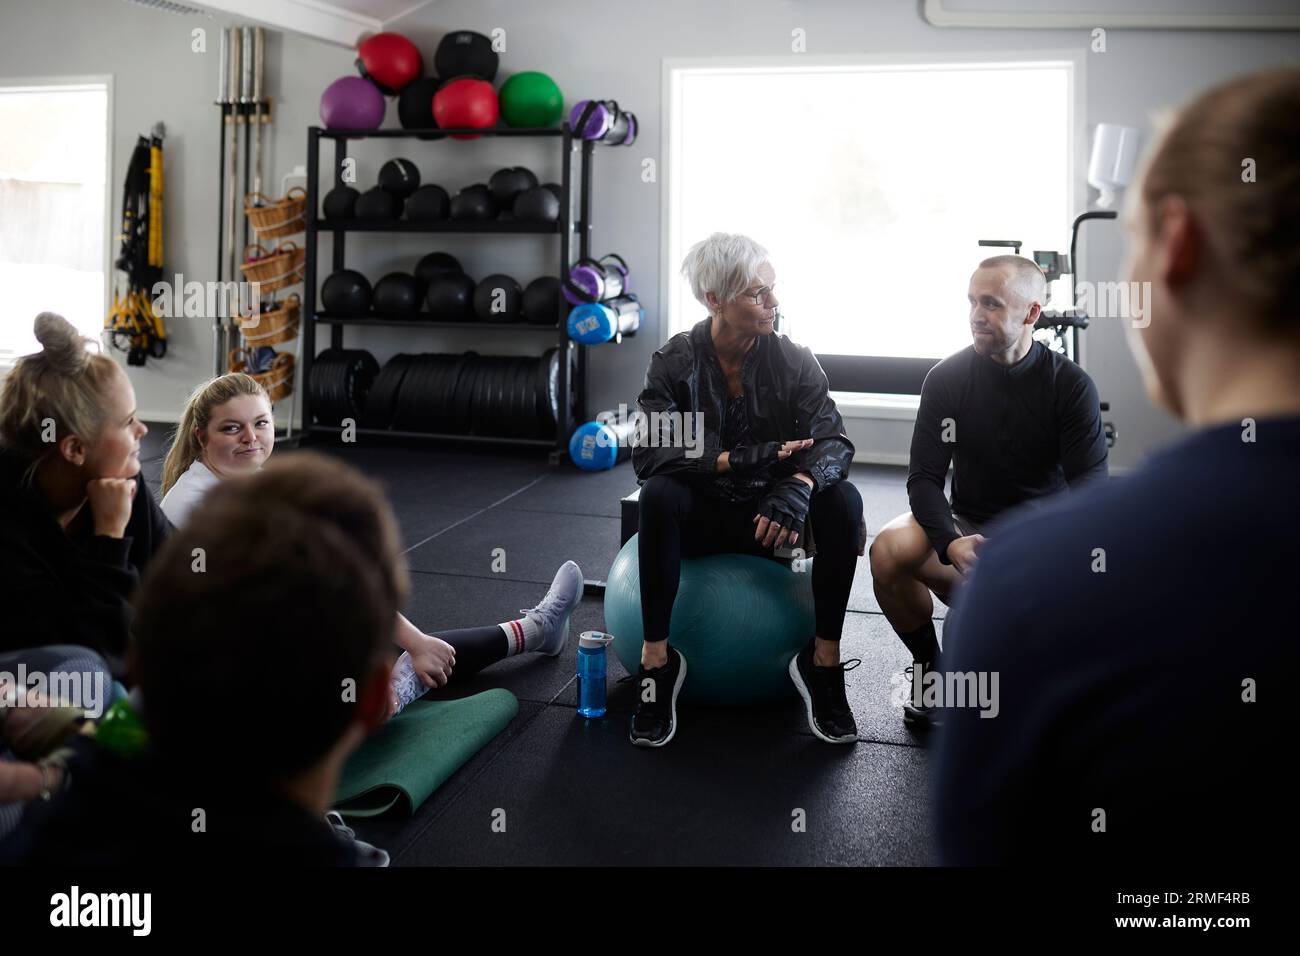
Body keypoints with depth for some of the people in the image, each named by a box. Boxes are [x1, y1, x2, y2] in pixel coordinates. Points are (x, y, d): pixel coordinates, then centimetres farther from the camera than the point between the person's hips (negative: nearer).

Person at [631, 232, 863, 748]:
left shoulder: (793, 360, -6)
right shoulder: (675, 361, -10)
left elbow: (833, 442, -19)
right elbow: (648, 454, -22)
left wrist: (800, 484, -42)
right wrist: (739, 459, -33)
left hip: (770, 515, 2)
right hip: (702, 516, -1)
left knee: (843, 500, -27)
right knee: (659, 494, -34)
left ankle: (823, 661, -17)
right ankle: (656, 659, -25)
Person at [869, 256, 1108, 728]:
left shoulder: (1071, 384, -9)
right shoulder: (947, 378, -7)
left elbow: (1090, 480, -15)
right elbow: (924, 477, -10)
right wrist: (951, 543, -31)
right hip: (968, 523, 1)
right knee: (888, 550, -30)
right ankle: (930, 663, -1)